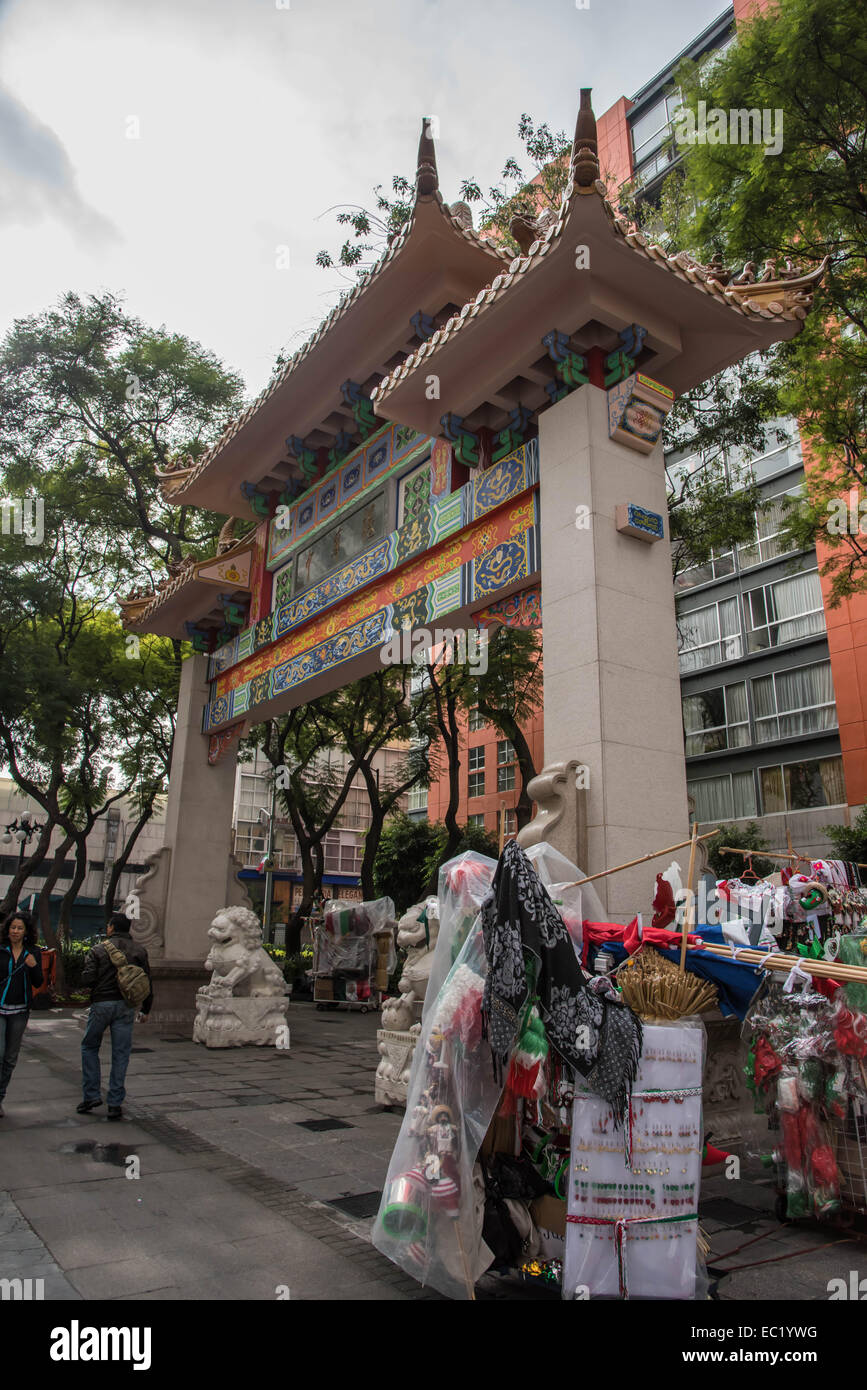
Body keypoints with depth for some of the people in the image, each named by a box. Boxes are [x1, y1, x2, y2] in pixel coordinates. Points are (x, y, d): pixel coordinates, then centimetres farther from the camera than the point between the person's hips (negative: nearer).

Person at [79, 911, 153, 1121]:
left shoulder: (98, 949, -2)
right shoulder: (139, 951, 5)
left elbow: (87, 980, -10)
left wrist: (94, 987, 14)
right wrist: (146, 1010, 14)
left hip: (101, 1003, -2)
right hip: (126, 1007, 2)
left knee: (89, 1047, 17)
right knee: (120, 1053, 6)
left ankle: (91, 1095, 13)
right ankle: (115, 1103, 7)